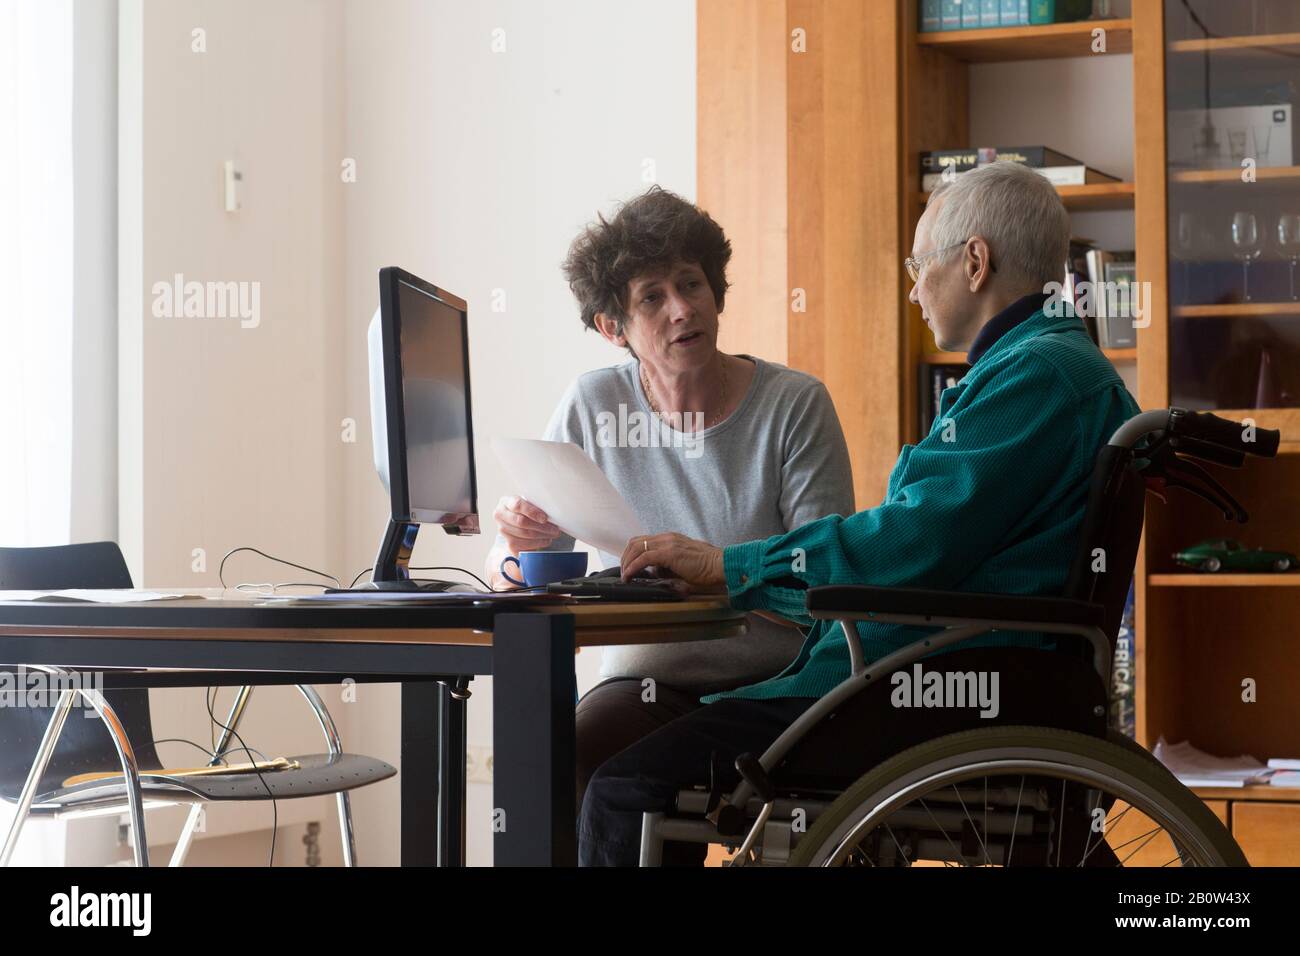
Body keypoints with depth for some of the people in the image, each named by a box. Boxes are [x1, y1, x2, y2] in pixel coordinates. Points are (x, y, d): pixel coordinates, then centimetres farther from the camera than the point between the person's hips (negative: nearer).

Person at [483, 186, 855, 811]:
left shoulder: (794, 404, -3)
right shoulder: (591, 407, 6)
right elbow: (508, 578, 9)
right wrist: (520, 546, -16)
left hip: (775, 681, -2)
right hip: (645, 679, 2)